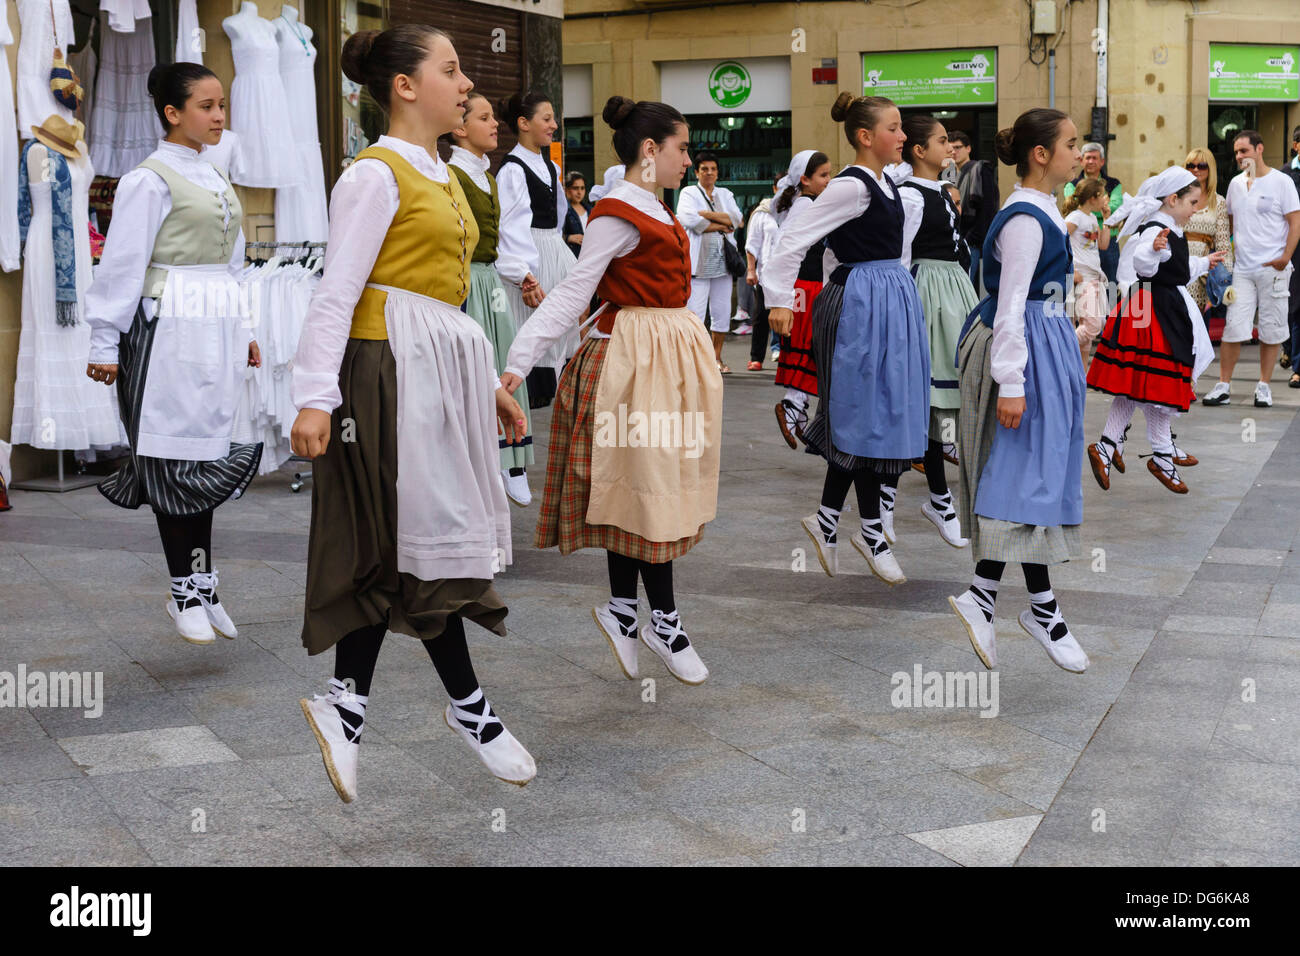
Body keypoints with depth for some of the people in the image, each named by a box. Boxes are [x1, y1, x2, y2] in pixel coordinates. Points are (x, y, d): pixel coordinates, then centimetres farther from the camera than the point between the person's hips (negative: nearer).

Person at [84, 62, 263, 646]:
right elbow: (122, 265, -9)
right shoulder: (150, 179, -7)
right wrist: (105, 344, -11)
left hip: (217, 331, 7)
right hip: (170, 330, -7)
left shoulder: (214, 180, 17)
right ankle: (185, 593, 5)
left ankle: (202, 586, 15)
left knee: (207, 455, 9)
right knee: (175, 456, -3)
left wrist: (244, 329, 21)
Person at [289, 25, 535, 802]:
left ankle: (346, 704, 13)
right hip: (393, 370, -9)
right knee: (427, 533, -2)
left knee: (402, 546, 7)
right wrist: (315, 396, -21)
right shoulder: (376, 174, -8)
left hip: (445, 372, 9)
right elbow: (337, 291, -14)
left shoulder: (444, 178, 19)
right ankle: (469, 706, 9)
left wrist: (488, 383, 21)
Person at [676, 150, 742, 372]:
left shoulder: (725, 194, 18)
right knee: (695, 313, -10)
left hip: (722, 262, 5)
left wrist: (708, 215, -9)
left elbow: (736, 218, 2)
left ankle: (716, 357, 16)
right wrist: (721, 224, -7)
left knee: (722, 313, 6)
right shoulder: (689, 193, 4)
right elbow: (689, 219, -14)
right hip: (698, 261, -5)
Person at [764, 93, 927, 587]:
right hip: (862, 304, -9)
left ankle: (827, 519, 20)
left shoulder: (884, 183, 13)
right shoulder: (851, 186, -15)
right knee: (867, 413, -2)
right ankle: (871, 531, 9)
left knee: (856, 415, 11)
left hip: (891, 301, 9)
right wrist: (780, 300, -21)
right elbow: (794, 238, -18)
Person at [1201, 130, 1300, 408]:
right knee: (1233, 327, -2)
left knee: (1271, 329, 3)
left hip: (1273, 268, -4)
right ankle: (1223, 386, 4)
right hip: (1242, 268, 4)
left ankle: (1264, 386, 13)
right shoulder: (1236, 183, 12)